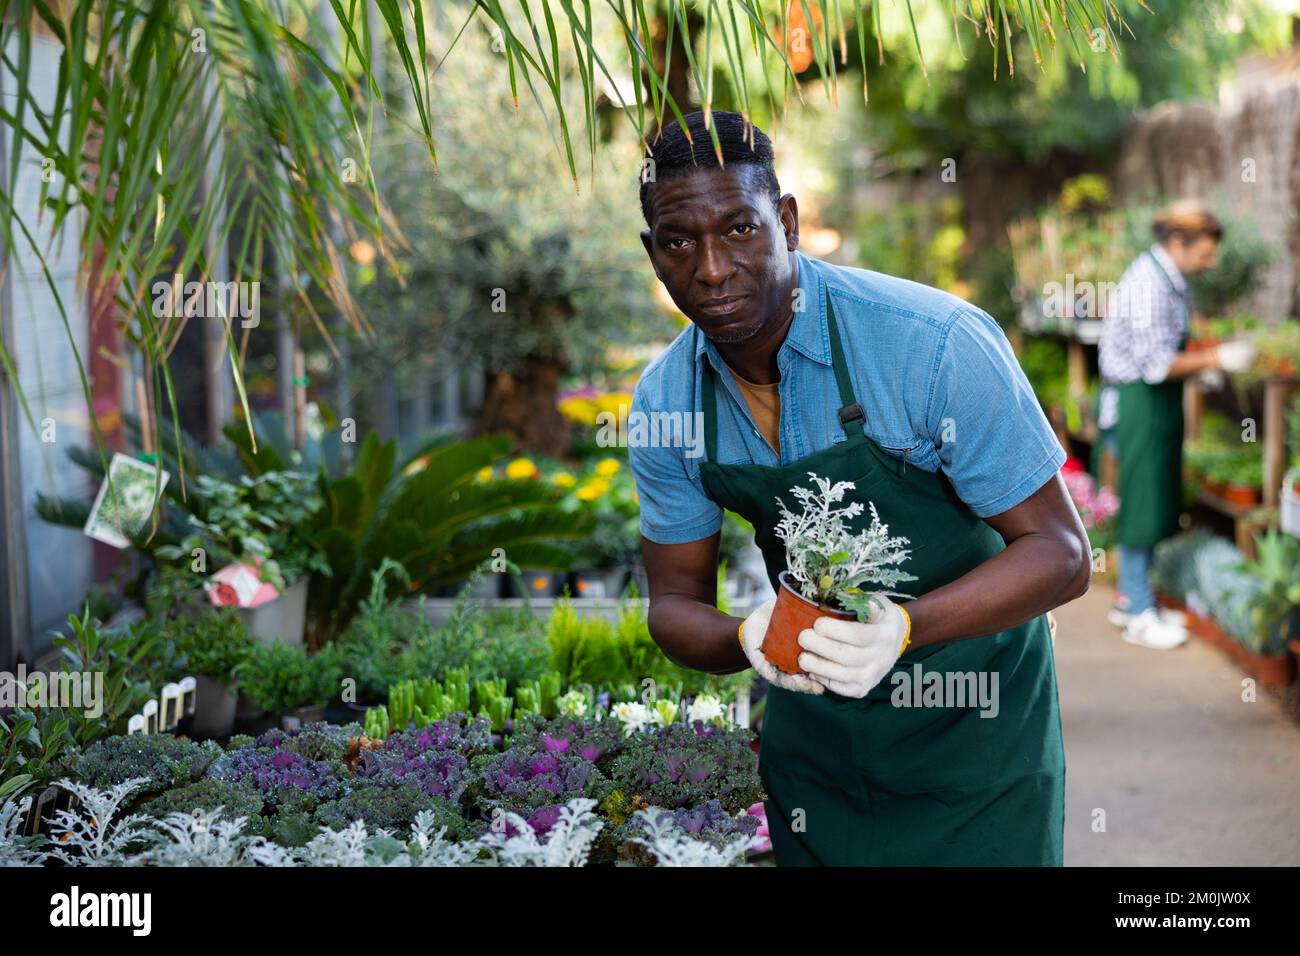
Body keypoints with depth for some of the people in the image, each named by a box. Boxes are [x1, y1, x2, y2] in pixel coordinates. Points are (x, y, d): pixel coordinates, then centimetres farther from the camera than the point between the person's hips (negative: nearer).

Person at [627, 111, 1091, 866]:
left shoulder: (937, 344, -26)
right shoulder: (663, 403, -10)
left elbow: (1061, 552, -22)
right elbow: (676, 600, -3)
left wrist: (902, 627, -39)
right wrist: (747, 640, -27)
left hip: (970, 727, -4)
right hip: (811, 728, 4)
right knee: (811, 856, 21)